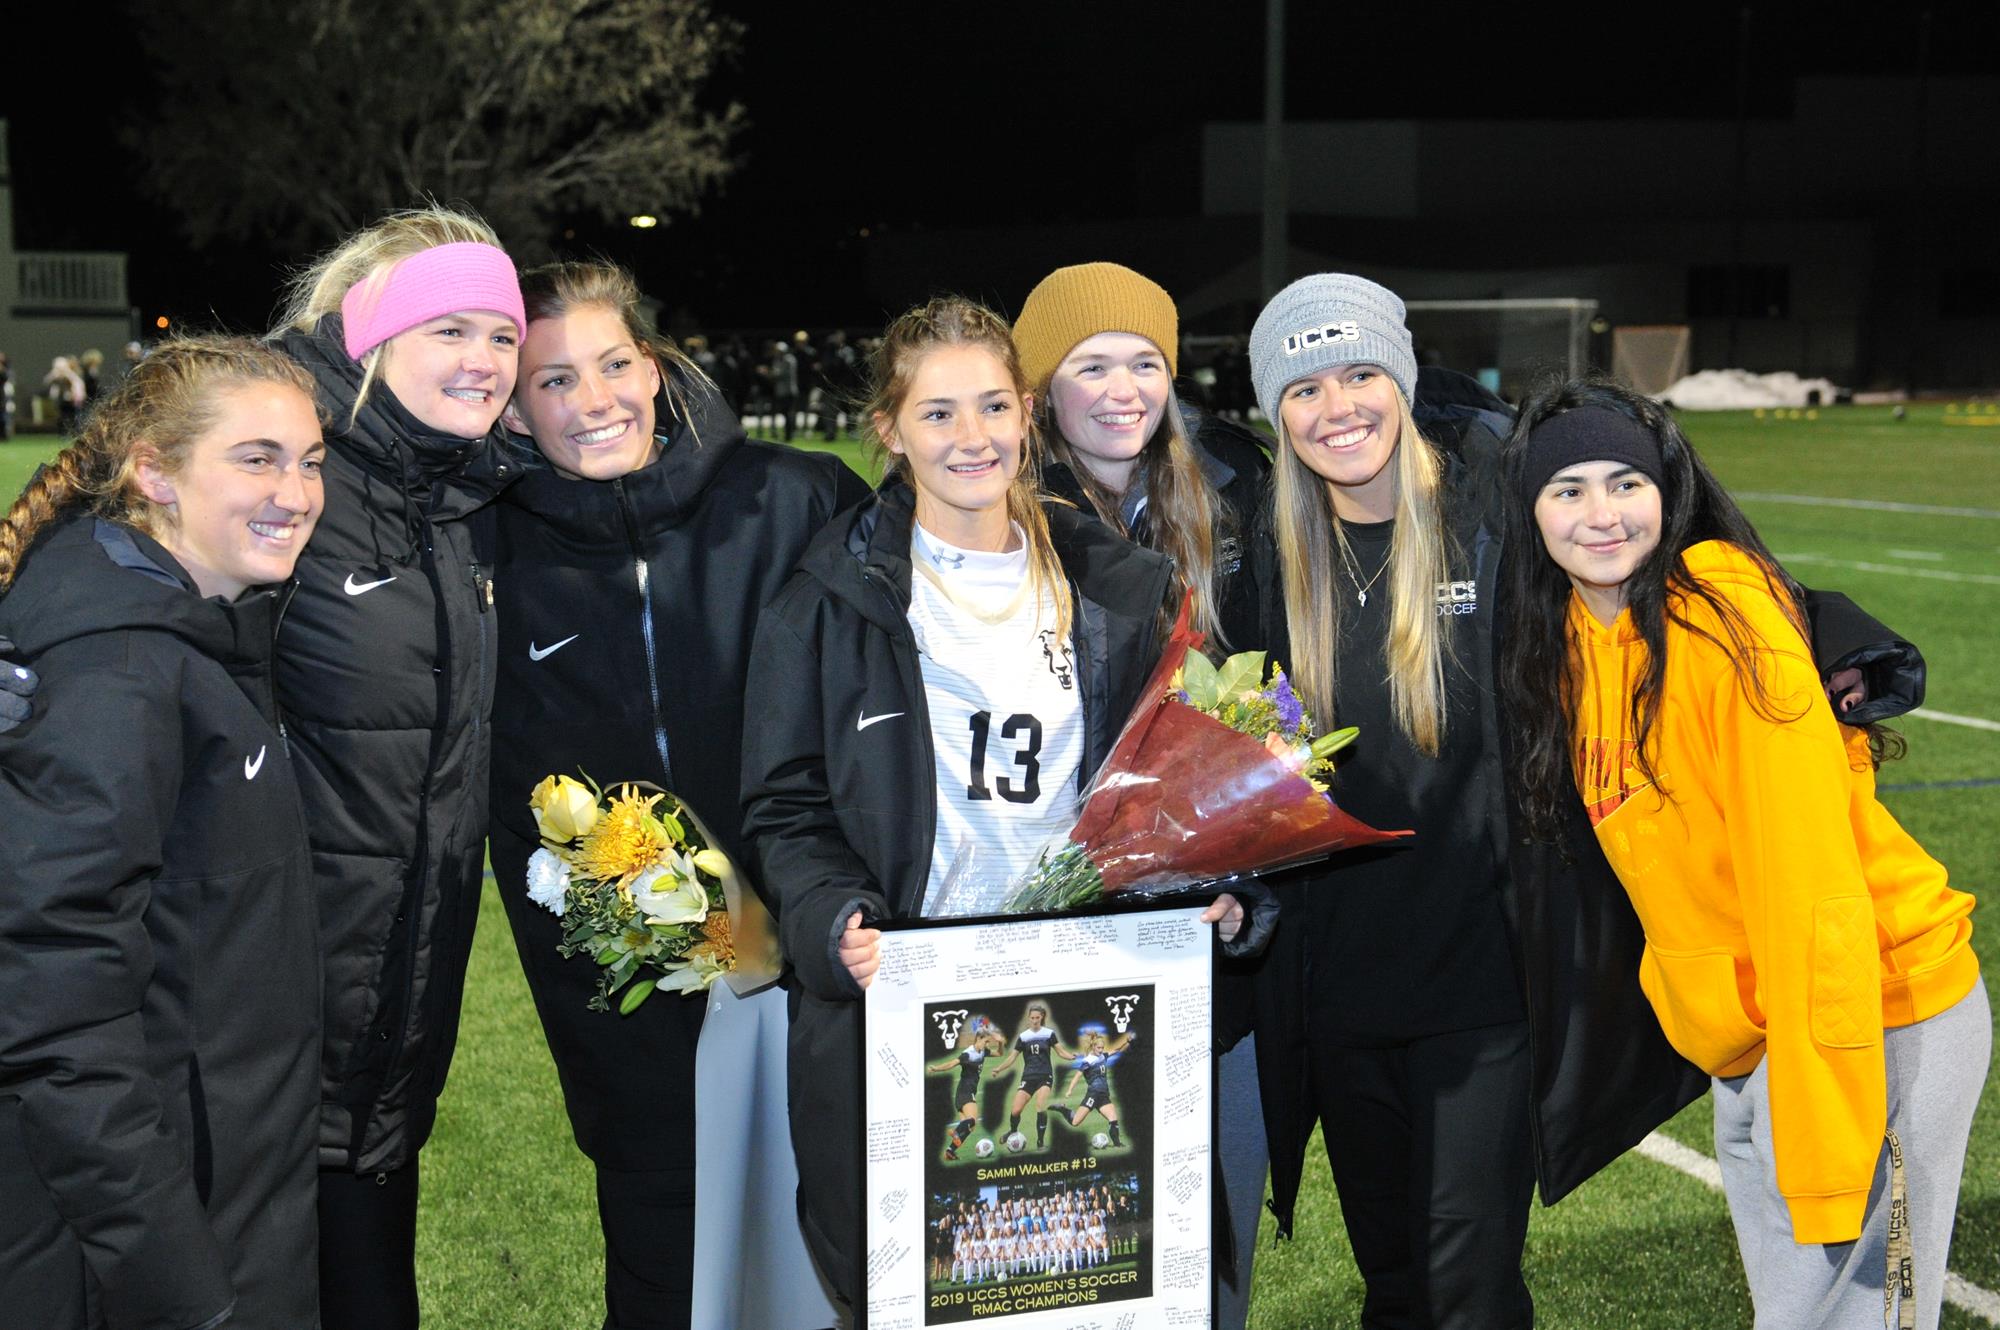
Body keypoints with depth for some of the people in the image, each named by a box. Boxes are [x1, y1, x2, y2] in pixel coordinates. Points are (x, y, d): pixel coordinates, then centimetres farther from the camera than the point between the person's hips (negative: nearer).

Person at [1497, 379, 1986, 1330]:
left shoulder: (1726, 617, -21)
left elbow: (1809, 877, -24)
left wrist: (1826, 1147, -24)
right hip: (1739, 1037, 8)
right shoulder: (1569, 636, 4)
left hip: (1870, 1016, -8)